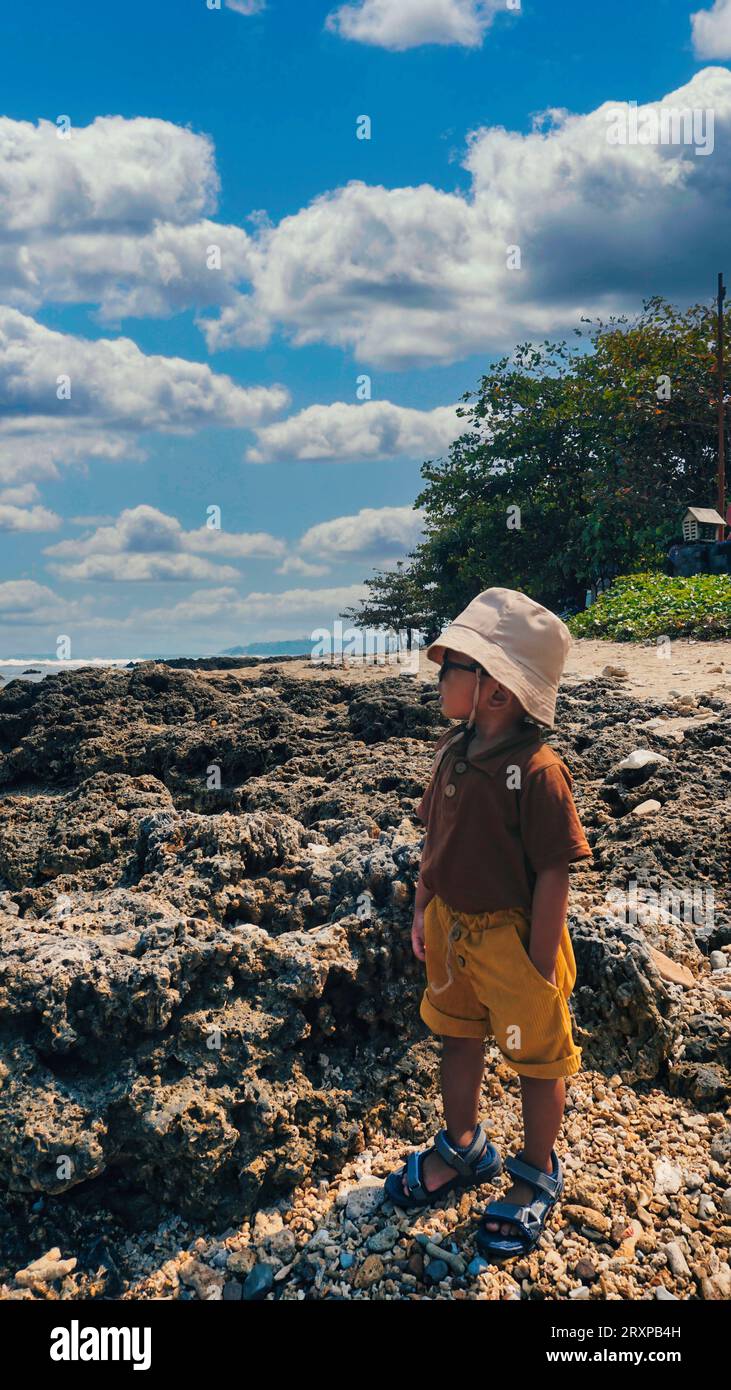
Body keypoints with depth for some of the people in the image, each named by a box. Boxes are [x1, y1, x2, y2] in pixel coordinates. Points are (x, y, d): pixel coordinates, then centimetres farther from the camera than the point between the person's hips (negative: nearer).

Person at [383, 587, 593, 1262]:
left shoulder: (537, 772, -26)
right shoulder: (453, 751, -3)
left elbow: (555, 875, -22)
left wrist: (539, 965, -18)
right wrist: (424, 910, 9)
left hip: (513, 937, -7)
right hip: (452, 929, 7)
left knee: (537, 1059, 15)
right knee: (458, 1038, 24)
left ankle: (537, 1174, 38)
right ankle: (462, 1148, 48)